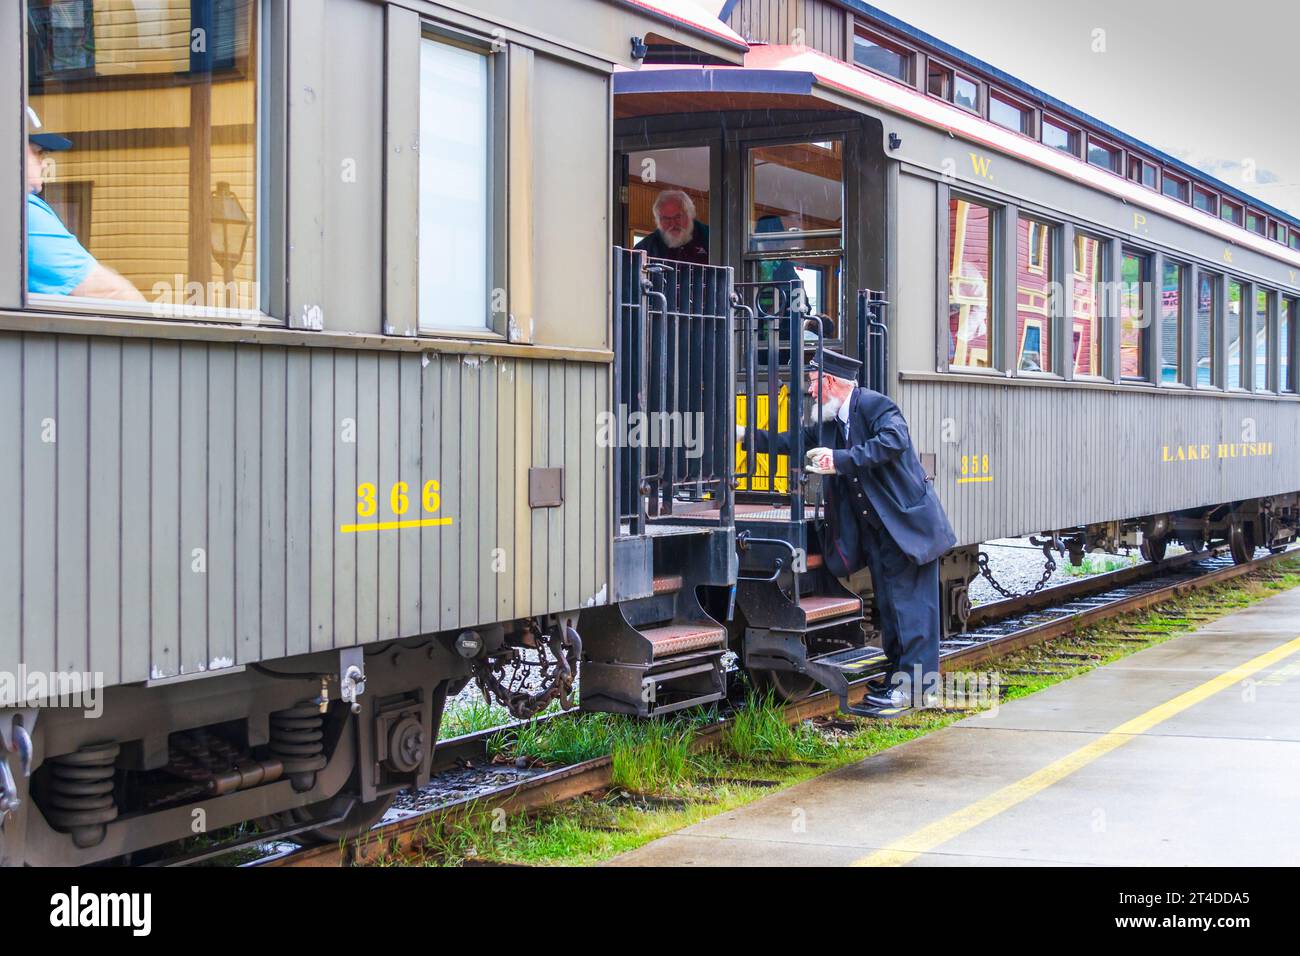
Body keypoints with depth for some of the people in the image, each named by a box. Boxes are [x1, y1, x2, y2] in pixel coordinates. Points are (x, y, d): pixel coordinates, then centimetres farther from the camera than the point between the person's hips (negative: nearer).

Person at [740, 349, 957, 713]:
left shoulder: (876, 405, -15)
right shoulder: (829, 421, 12)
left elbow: (894, 441, -31)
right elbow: (795, 441, 24)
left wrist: (841, 460, -32)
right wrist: (747, 435, 19)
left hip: (907, 524, -9)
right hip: (875, 531, 9)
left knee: (910, 604, -7)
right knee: (888, 605, 13)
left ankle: (914, 686, -5)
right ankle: (897, 678, 20)